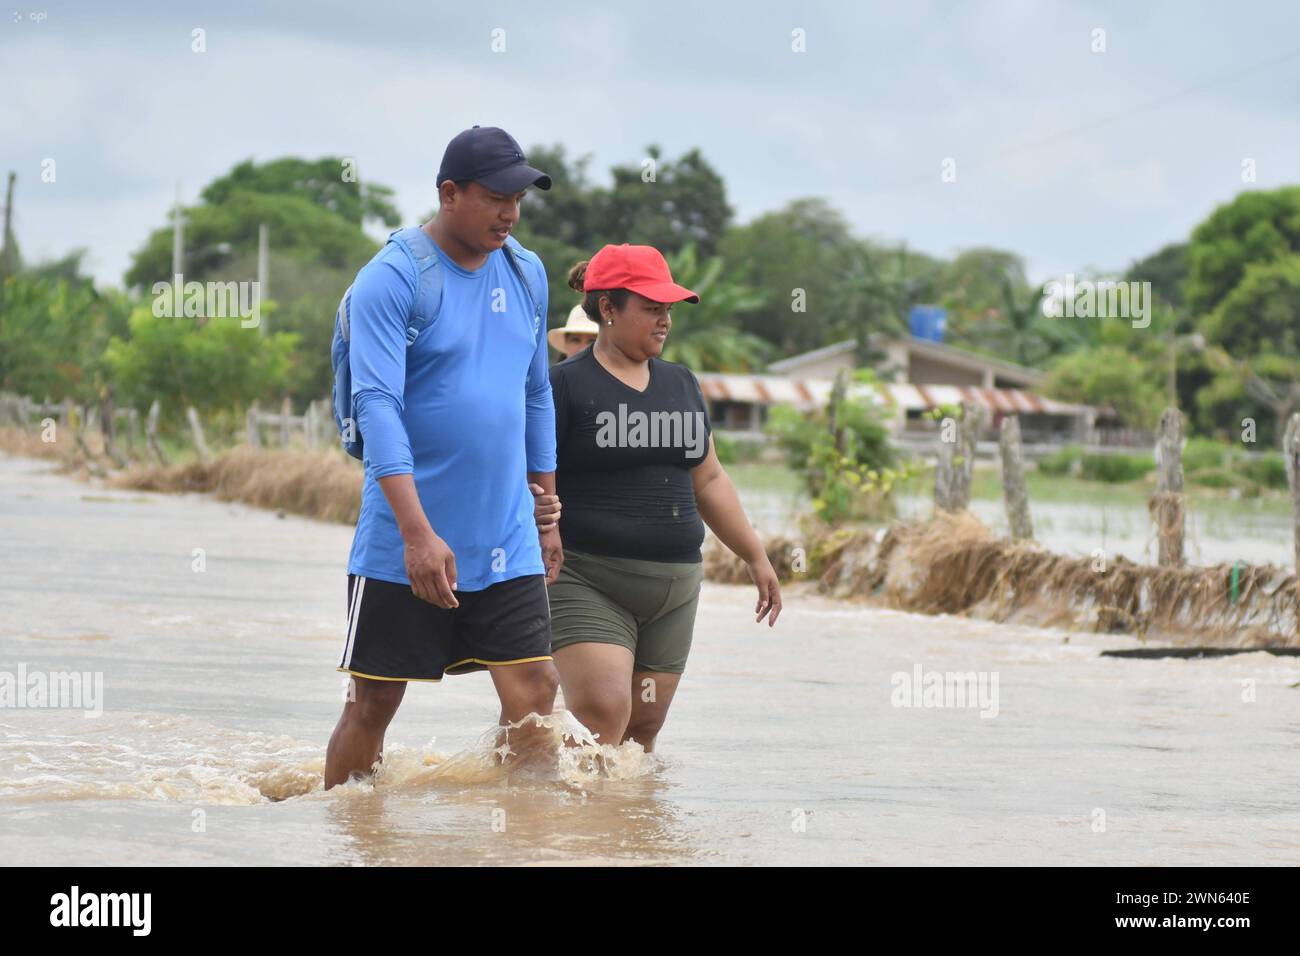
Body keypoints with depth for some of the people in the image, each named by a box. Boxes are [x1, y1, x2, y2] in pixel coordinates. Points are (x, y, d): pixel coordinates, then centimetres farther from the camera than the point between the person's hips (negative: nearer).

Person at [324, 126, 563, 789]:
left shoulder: (526, 275, 10)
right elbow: (376, 405, -19)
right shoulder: (391, 279, -11)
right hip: (402, 548, -5)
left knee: (535, 689, -4)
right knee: (373, 703, 3)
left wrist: (548, 515, 20)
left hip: (507, 543, 5)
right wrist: (418, 533, -28)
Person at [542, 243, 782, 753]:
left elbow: (708, 480, 24)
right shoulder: (565, 384, -5)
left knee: (643, 729, 5)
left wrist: (756, 556, 23)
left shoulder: (680, 383, 16)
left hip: (674, 586, 7)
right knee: (603, 715, -21)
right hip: (587, 582, -7)